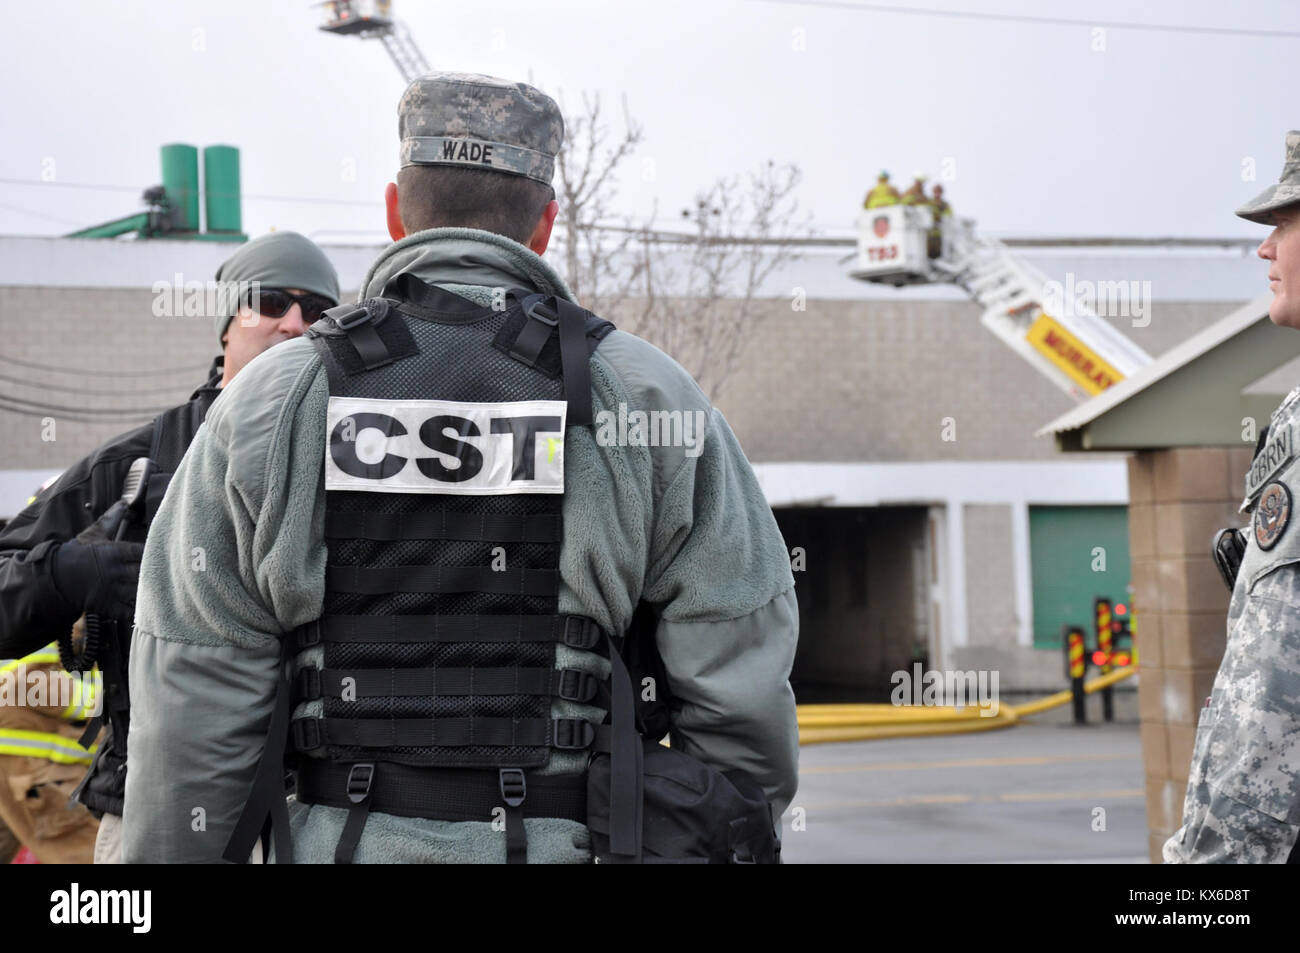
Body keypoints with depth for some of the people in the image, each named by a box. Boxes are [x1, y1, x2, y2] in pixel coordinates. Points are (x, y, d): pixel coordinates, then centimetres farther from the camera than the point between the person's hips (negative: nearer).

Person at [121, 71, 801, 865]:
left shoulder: (267, 409, 1)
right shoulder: (652, 399, -1)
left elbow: (192, 714, -1)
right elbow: (740, 684, -2)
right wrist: (740, 843, 12)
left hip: (345, 845, 1)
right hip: (576, 845, -1)